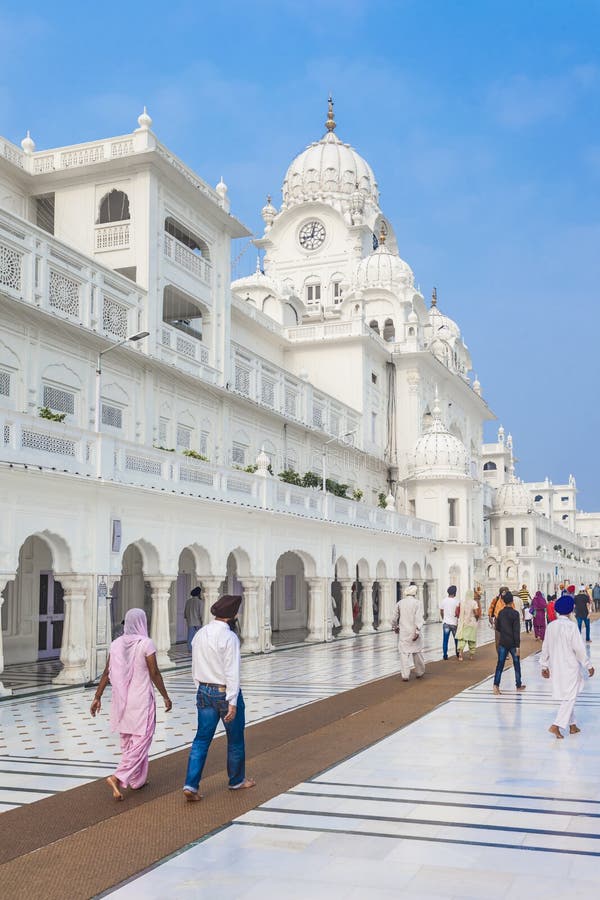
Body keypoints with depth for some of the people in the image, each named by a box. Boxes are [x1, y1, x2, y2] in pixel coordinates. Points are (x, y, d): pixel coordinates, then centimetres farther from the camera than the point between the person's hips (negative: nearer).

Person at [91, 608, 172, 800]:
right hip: (141, 700, -6)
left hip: (121, 700, 6)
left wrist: (97, 697, 9)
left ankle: (136, 780, 27)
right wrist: (165, 697, -2)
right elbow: (154, 673, -12)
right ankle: (118, 778, -14)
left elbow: (107, 673, 3)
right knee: (141, 741, 0)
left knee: (128, 741, 17)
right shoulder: (146, 643, -13)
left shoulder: (116, 644, 2)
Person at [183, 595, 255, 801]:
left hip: (205, 692, 6)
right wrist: (232, 703, -20)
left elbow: (195, 669, 11)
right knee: (235, 739, 13)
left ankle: (191, 784, -3)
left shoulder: (200, 634, 4)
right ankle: (237, 780, 29)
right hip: (226, 693, -6)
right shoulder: (229, 637, -19)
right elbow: (232, 672, -22)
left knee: (201, 739, 7)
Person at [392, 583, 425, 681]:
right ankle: (419, 672, 25)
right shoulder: (418, 602, -6)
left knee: (404, 653, 2)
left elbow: (395, 617, 9)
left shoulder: (400, 603, 4)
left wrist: (394, 627, 27)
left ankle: (405, 675, -3)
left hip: (403, 632, 1)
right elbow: (418, 618, -15)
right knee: (417, 652, 13)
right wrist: (417, 631, -17)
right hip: (414, 632, -1)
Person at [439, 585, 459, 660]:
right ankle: (457, 653, 21)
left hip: (446, 623, 3)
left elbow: (441, 612, 10)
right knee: (456, 639, 13)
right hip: (454, 623, -3)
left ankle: (445, 655, 2)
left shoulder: (444, 601, 1)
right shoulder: (456, 601, -11)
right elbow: (457, 613, -13)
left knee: (445, 640, 3)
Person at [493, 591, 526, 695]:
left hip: (503, 643, 3)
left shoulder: (500, 613, 1)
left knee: (500, 664, 2)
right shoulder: (515, 613, -13)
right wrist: (517, 646, -15)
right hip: (513, 643, -3)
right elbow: (517, 631, -15)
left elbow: (497, 628, 10)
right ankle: (519, 685, 22)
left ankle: (496, 684, -12)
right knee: (516, 664, 13)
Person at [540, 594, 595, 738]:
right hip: (570, 667, -6)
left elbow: (545, 647, 8)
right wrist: (588, 665, -4)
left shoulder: (551, 626, 1)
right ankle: (556, 725, -8)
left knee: (568, 697, 19)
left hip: (556, 668, 6)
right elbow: (579, 648, -15)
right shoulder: (571, 626, -17)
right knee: (569, 698, 1)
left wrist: (544, 666, 17)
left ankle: (572, 725, 27)